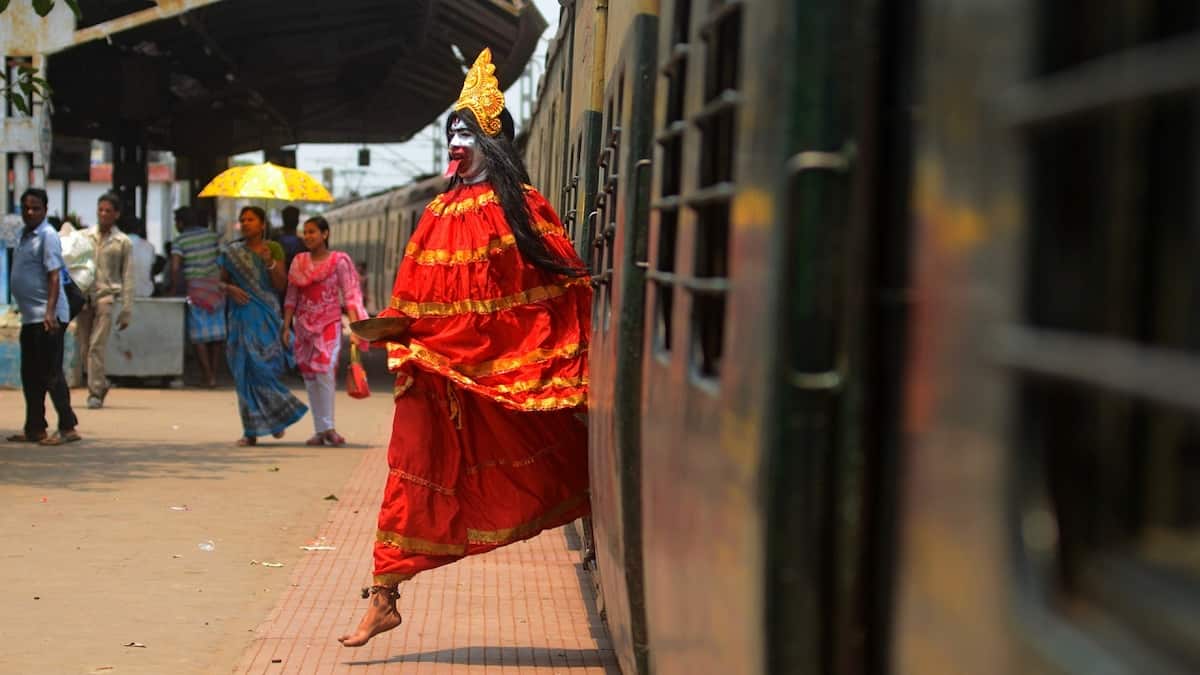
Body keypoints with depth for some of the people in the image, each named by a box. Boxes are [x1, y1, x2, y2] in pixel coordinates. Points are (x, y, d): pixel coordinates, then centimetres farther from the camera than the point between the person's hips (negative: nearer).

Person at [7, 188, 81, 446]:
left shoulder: (47, 236, -10)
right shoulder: (25, 235, 15)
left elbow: (54, 276, -18)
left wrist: (50, 312, -26)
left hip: (46, 318, -9)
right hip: (30, 317, 9)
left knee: (51, 373, -8)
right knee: (30, 375, 12)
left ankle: (67, 428, -5)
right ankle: (34, 429, 18)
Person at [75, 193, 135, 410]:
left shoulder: (123, 243, 7)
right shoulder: (84, 237, 12)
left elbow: (127, 279, 6)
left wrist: (126, 310, 1)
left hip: (106, 296, -3)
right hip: (84, 295, 3)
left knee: (97, 346, -12)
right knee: (84, 349, 3)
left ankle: (95, 393, -8)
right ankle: (101, 384, 23)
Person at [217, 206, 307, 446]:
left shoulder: (273, 249, 3)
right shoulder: (232, 252, 8)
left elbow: (281, 285, -2)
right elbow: (221, 282, 11)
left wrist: (270, 263, -17)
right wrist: (230, 289, -10)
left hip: (266, 315, -2)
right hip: (242, 315, 2)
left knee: (264, 367, -10)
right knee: (246, 370, -2)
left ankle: (276, 415, 15)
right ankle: (252, 430, 1)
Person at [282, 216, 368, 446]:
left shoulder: (339, 261, 0)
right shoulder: (299, 262, 10)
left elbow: (350, 295, -3)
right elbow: (291, 297, 12)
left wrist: (354, 325, -12)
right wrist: (287, 326, 6)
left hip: (329, 324, -4)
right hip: (304, 325, 4)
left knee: (325, 371, -18)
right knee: (310, 377, 3)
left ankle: (328, 427, -14)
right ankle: (320, 430, 8)